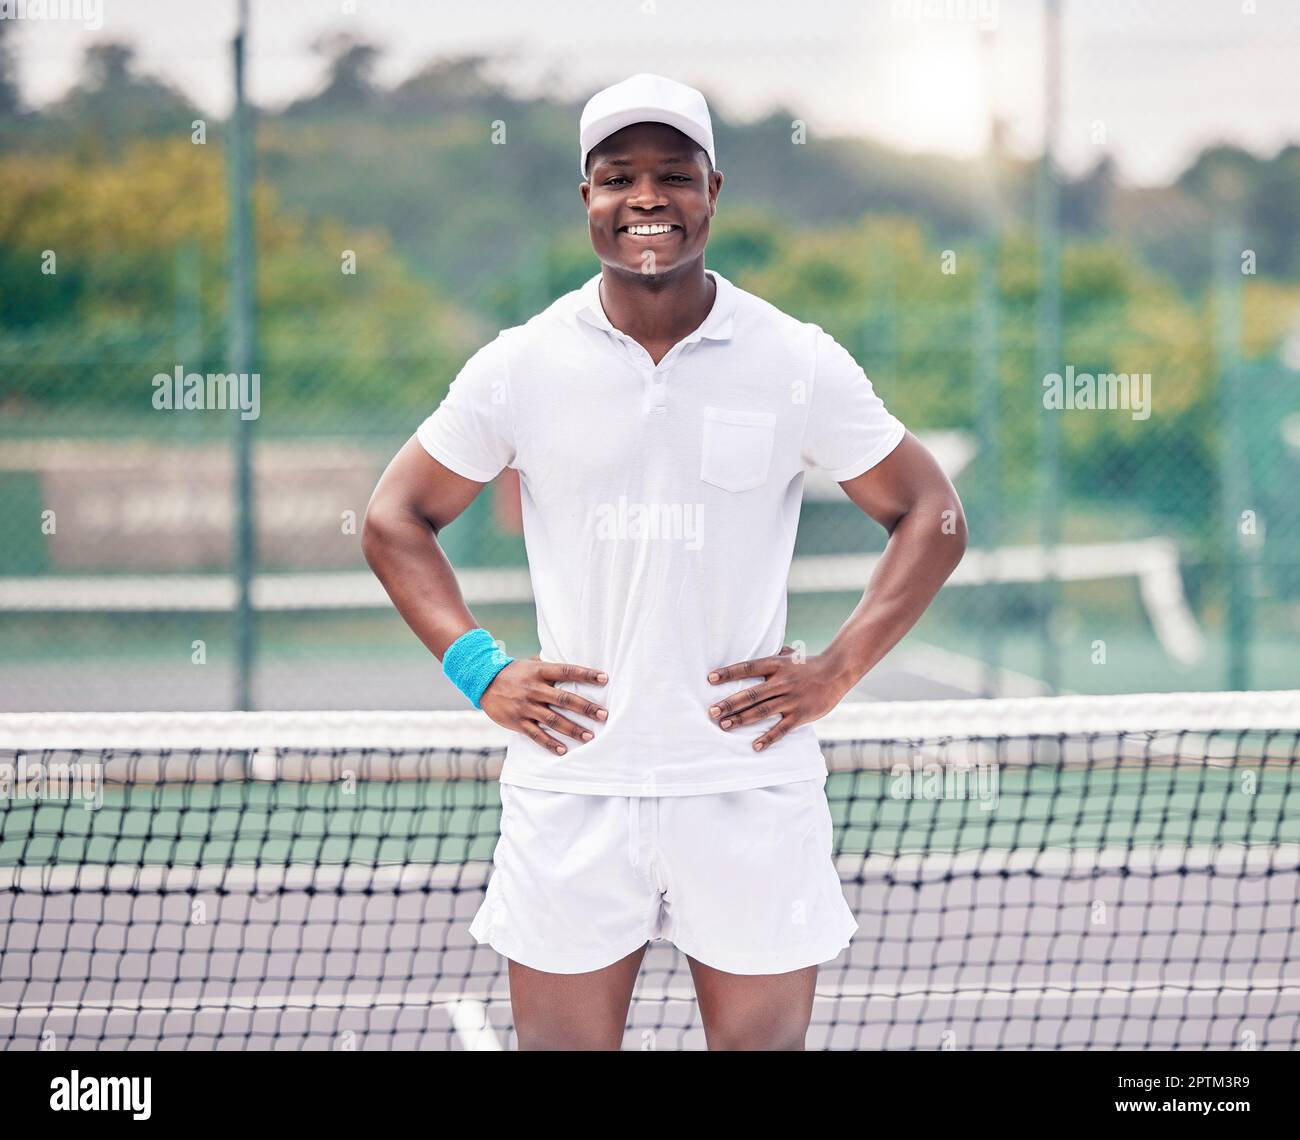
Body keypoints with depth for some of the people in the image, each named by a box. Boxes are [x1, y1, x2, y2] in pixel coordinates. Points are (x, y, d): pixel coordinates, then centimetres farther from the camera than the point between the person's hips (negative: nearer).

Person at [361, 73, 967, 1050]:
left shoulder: (798, 364, 1)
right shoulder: (521, 366, 3)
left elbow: (931, 516, 8)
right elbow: (397, 519, 12)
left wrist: (840, 669, -3)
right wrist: (479, 670, 0)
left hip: (749, 783, 0)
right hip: (571, 783, 0)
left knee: (765, 1040, 4)